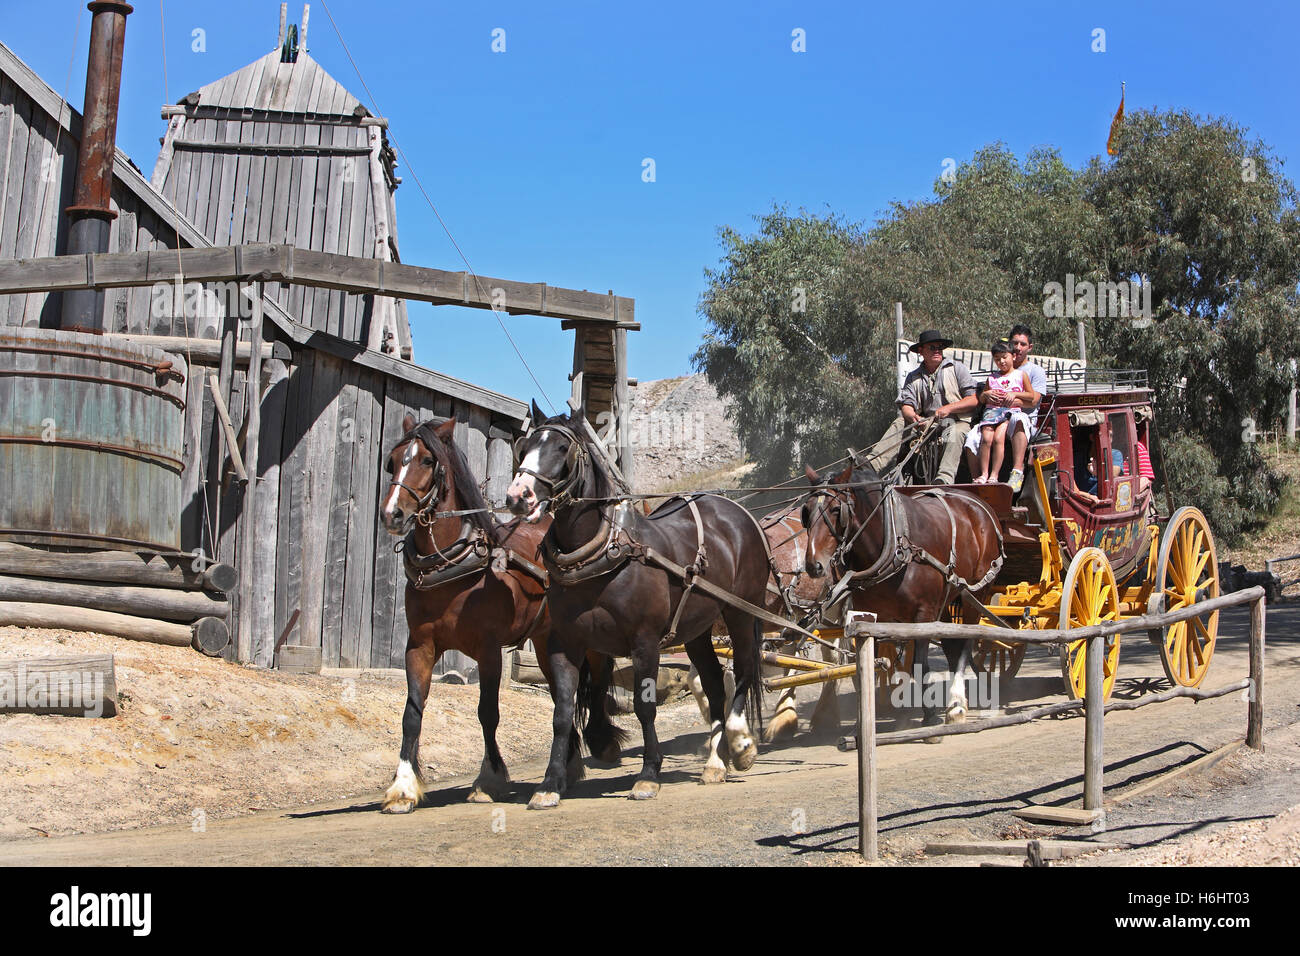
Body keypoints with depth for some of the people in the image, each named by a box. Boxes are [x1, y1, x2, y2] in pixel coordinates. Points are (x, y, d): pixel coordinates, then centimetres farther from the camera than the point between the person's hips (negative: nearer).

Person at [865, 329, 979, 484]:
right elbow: (906, 405, 2)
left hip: (957, 421, -4)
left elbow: (975, 400, -2)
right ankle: (871, 463, -29)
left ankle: (944, 479, -55)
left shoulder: (957, 368, 6)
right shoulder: (913, 377, 15)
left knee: (954, 433, -36)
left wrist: (949, 408, -15)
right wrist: (913, 417, -22)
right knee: (900, 423, -15)